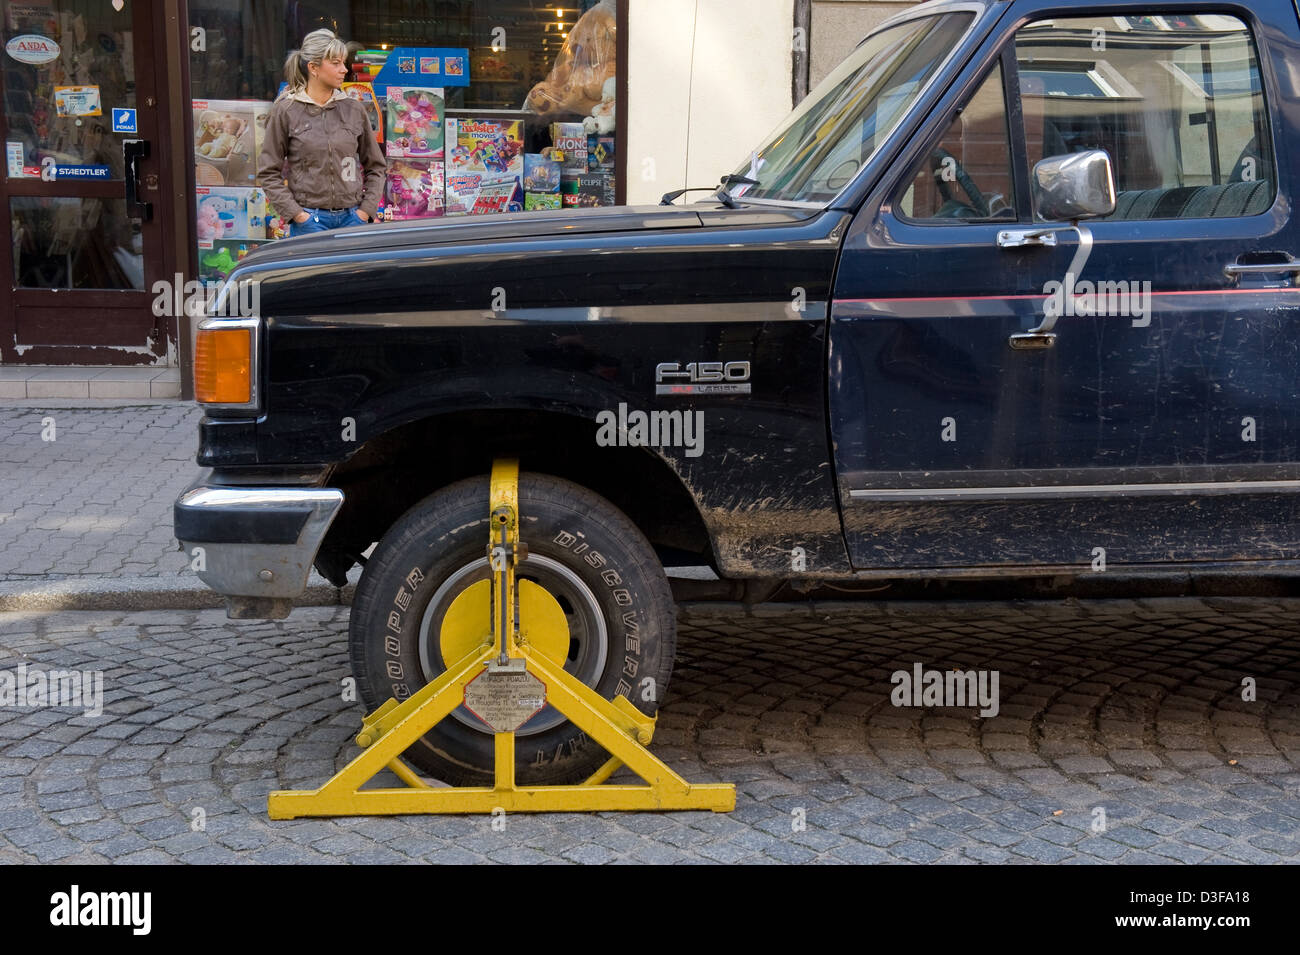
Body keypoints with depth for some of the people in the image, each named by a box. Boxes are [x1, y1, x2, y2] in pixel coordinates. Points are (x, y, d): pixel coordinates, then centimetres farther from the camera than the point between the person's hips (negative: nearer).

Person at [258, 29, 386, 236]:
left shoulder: (354, 110, 8)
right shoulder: (286, 111, 1)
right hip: (309, 221, -3)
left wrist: (366, 209, 2)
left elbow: (376, 166, 15)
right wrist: (296, 213, -8)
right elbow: (268, 172, 1)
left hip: (351, 218, 3)